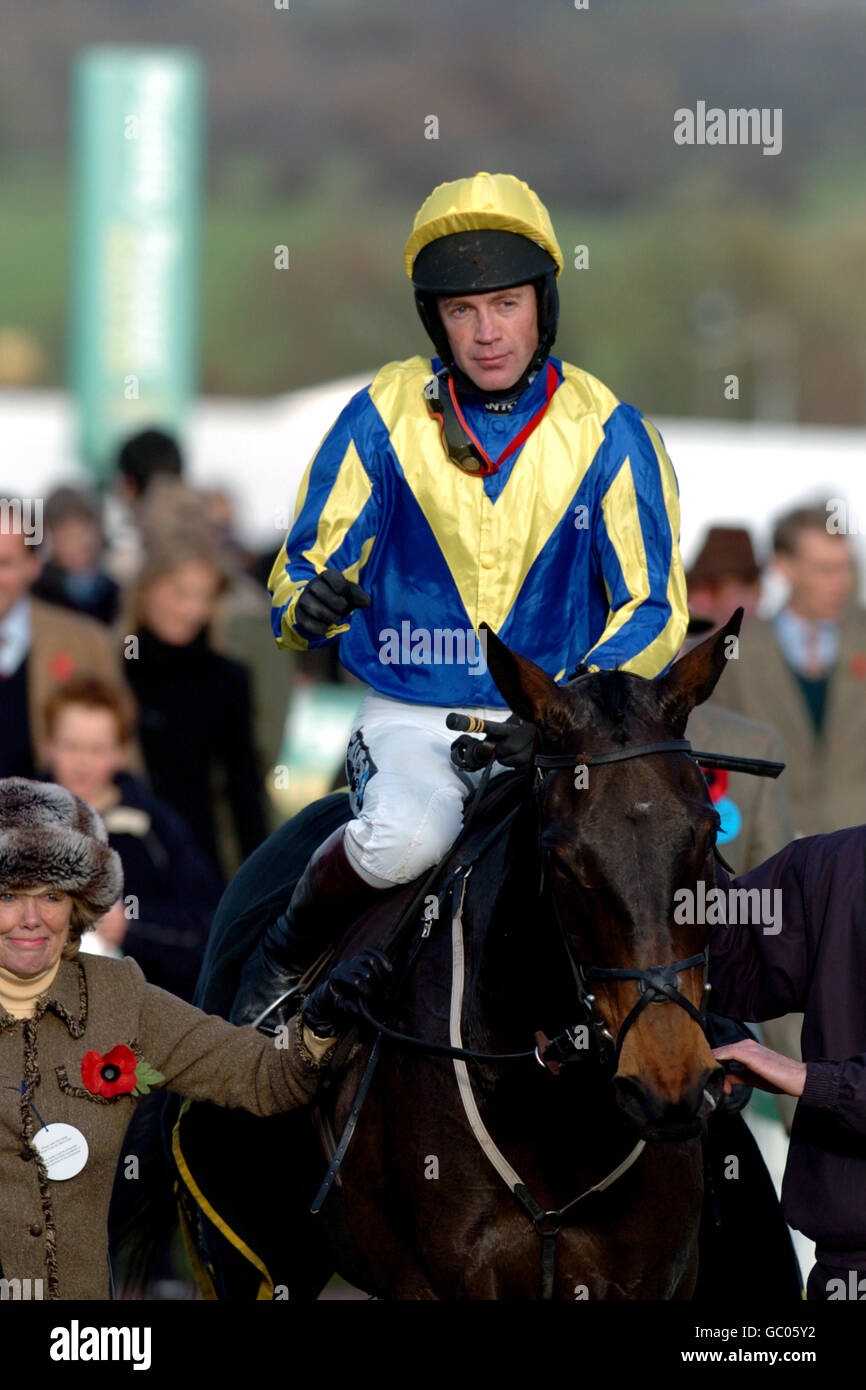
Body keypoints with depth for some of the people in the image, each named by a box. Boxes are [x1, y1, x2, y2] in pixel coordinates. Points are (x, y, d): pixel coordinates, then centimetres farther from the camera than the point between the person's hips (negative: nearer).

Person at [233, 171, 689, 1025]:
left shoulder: (608, 433, 1)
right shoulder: (383, 419, 0)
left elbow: (654, 610, 1)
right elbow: (301, 569, 5)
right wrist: (311, 603, -21)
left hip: (558, 721, 1)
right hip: (410, 717, -1)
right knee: (401, 840, -33)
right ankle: (288, 954, -2)